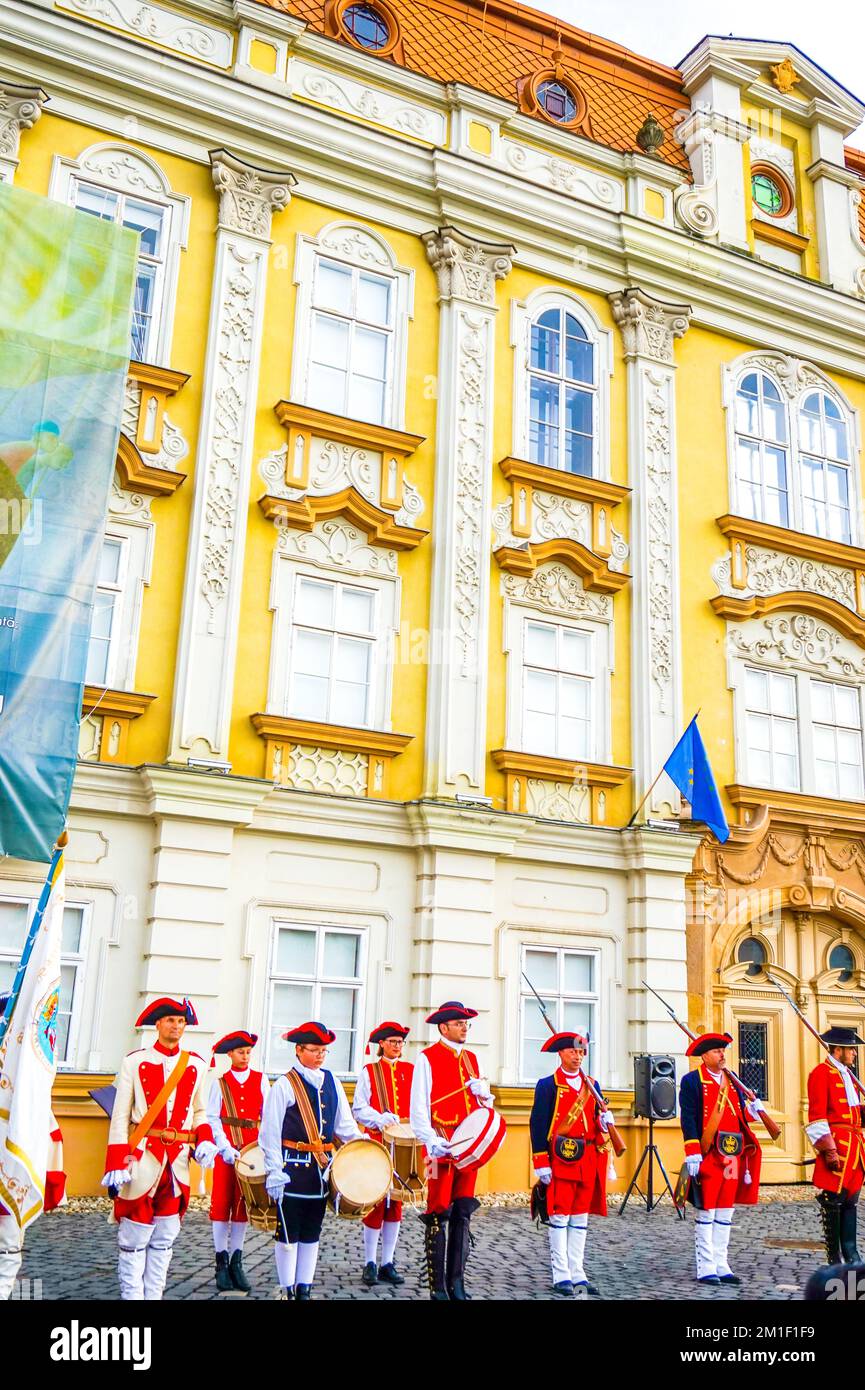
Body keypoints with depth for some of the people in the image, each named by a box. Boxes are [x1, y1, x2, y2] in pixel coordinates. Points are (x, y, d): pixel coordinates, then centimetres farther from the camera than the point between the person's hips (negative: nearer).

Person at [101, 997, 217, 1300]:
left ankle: (153, 1295, 19)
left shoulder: (196, 1065, 8)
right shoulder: (134, 1061, -2)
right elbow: (120, 1116, -4)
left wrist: (205, 1141, -4)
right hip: (141, 1159, -3)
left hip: (178, 1162, 4)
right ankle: (131, 1294, 11)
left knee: (164, 1240, 10)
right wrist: (116, 1166, -10)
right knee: (134, 1239, 1)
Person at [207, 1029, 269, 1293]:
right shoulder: (219, 1082, 3)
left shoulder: (261, 1080, 8)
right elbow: (212, 1118, -3)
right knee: (222, 1205, 0)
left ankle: (236, 1262, 14)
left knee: (243, 1206, 6)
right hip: (225, 1152, -2)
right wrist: (226, 1148, -13)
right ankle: (222, 1263, 8)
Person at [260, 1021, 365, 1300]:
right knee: (289, 1232, 3)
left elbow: (344, 1124, 13)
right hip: (293, 1168, -5)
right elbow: (270, 1131, -10)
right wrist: (274, 1173, -13)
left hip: (322, 1168, 5)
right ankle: (287, 1290, 14)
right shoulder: (284, 1085, -8)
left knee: (312, 1232, 12)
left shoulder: (332, 1082, 8)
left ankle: (304, 1288, 22)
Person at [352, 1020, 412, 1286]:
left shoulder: (411, 1071, 13)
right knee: (375, 1204, -3)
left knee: (396, 1204, 5)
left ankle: (388, 1264, 13)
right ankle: (370, 1264, 8)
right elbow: (359, 1109, -1)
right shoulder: (369, 1072, 6)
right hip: (376, 1144, -3)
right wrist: (382, 1119, -18)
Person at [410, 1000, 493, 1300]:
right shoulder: (427, 1058, -4)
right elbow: (418, 1108, -9)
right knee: (439, 1216, -2)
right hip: (442, 1149, -6)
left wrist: (483, 1093, -2)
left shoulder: (471, 1058, 16)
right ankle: (438, 1287, 5)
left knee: (463, 1214, 8)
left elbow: (483, 1101, 21)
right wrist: (432, 1142, -19)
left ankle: (457, 1282, 15)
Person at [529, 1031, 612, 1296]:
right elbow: (538, 1124, -6)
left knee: (580, 1217, 9)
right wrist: (541, 1163, -12)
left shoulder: (592, 1085, 14)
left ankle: (577, 1273, 15)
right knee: (560, 1216, -3)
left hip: (588, 1159, 5)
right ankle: (561, 1276, 3)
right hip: (561, 1158, -5)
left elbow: (597, 1119, 19)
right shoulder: (548, 1085, -2)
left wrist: (604, 1121, -6)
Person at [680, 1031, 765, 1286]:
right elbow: (688, 1120, -11)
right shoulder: (692, 1081, -4)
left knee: (725, 1212, 10)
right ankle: (706, 1268, 3)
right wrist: (692, 1154, -16)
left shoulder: (732, 1082, 17)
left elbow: (740, 1115, 19)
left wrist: (753, 1111, 0)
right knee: (706, 1212, -2)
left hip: (732, 1156, 7)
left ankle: (721, 1266, 16)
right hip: (708, 1155, -7)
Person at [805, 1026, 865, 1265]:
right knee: (833, 1201, -2)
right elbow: (817, 1117, -15)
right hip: (836, 1145, -8)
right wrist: (829, 1150, -18)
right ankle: (834, 1257, 6)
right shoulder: (821, 1073, -10)